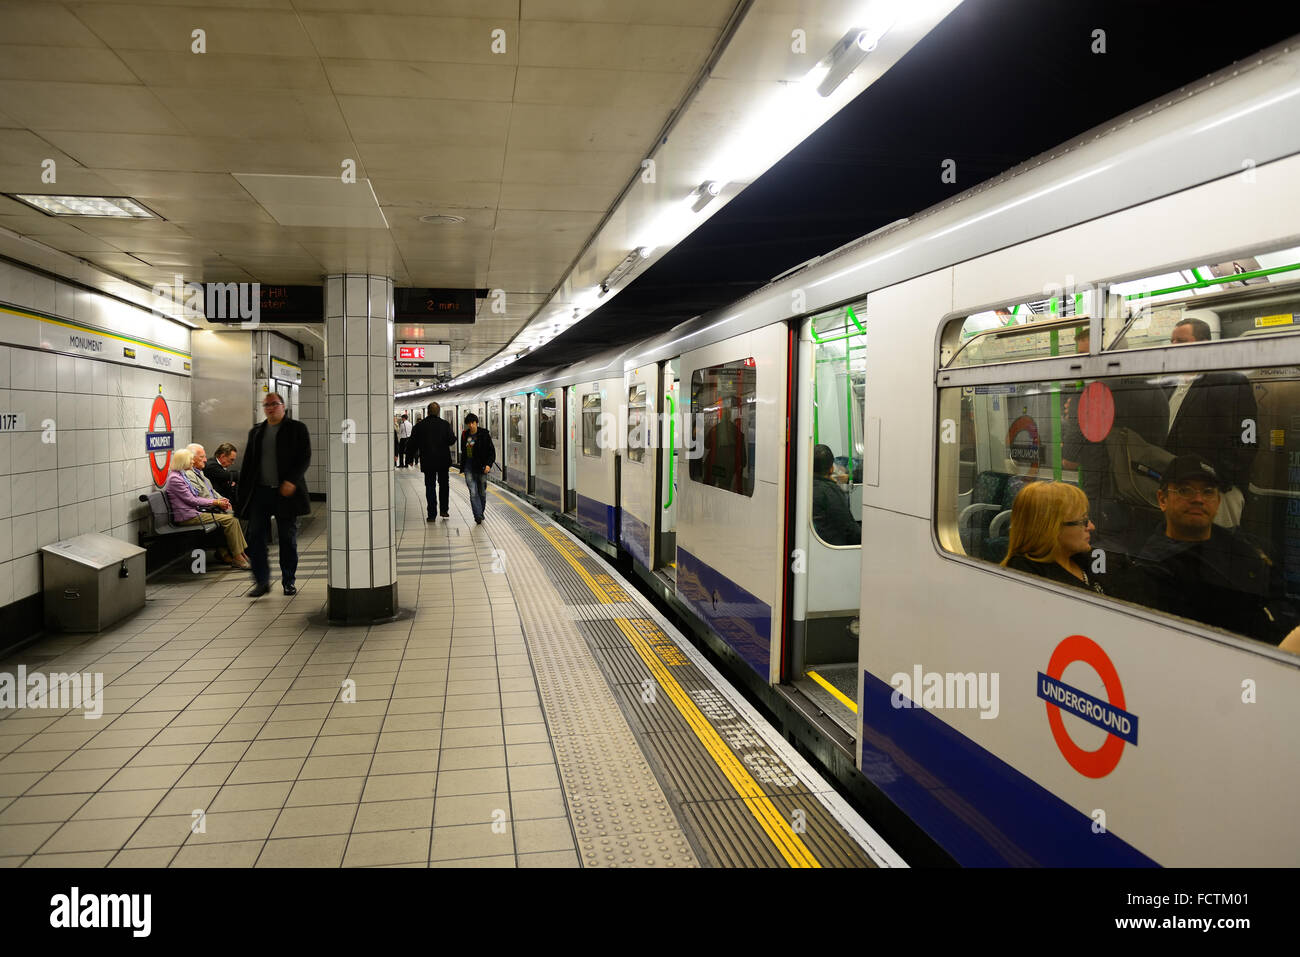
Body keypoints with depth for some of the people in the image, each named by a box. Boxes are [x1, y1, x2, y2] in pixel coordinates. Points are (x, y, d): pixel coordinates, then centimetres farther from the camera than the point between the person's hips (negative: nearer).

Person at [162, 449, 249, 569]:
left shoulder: (181, 476, 18)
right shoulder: (174, 478, -13)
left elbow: (194, 497, 18)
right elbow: (191, 500, -15)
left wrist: (217, 501, 5)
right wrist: (215, 502, -9)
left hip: (193, 512, 10)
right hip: (187, 517, -10)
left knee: (230, 517, -5)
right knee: (229, 520, -18)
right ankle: (237, 558, -14)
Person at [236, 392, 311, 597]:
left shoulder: (297, 429, 2)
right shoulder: (255, 432, 15)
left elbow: (305, 457, -5)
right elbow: (248, 463, 16)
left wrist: (292, 480, -18)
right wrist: (243, 492, 9)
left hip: (286, 492, -3)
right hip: (260, 492, 3)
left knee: (288, 538, 5)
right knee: (255, 537, -3)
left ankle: (288, 581, 16)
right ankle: (262, 582, 6)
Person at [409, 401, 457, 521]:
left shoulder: (419, 425, -3)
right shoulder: (445, 424, -6)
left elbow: (413, 443, -1)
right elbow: (452, 440, -6)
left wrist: (412, 457, 12)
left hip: (427, 461, 0)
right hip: (443, 460, 0)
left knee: (430, 486, 5)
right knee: (444, 484, 17)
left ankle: (432, 514, 2)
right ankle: (443, 510, 14)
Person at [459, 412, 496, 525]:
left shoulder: (484, 434, -4)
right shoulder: (465, 435, 7)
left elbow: (492, 451, -4)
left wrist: (489, 464, -16)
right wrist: (462, 467, 17)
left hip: (481, 467, -2)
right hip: (469, 466, 2)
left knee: (482, 492, 8)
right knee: (473, 492, -9)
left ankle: (480, 513, 27)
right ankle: (478, 516, -12)